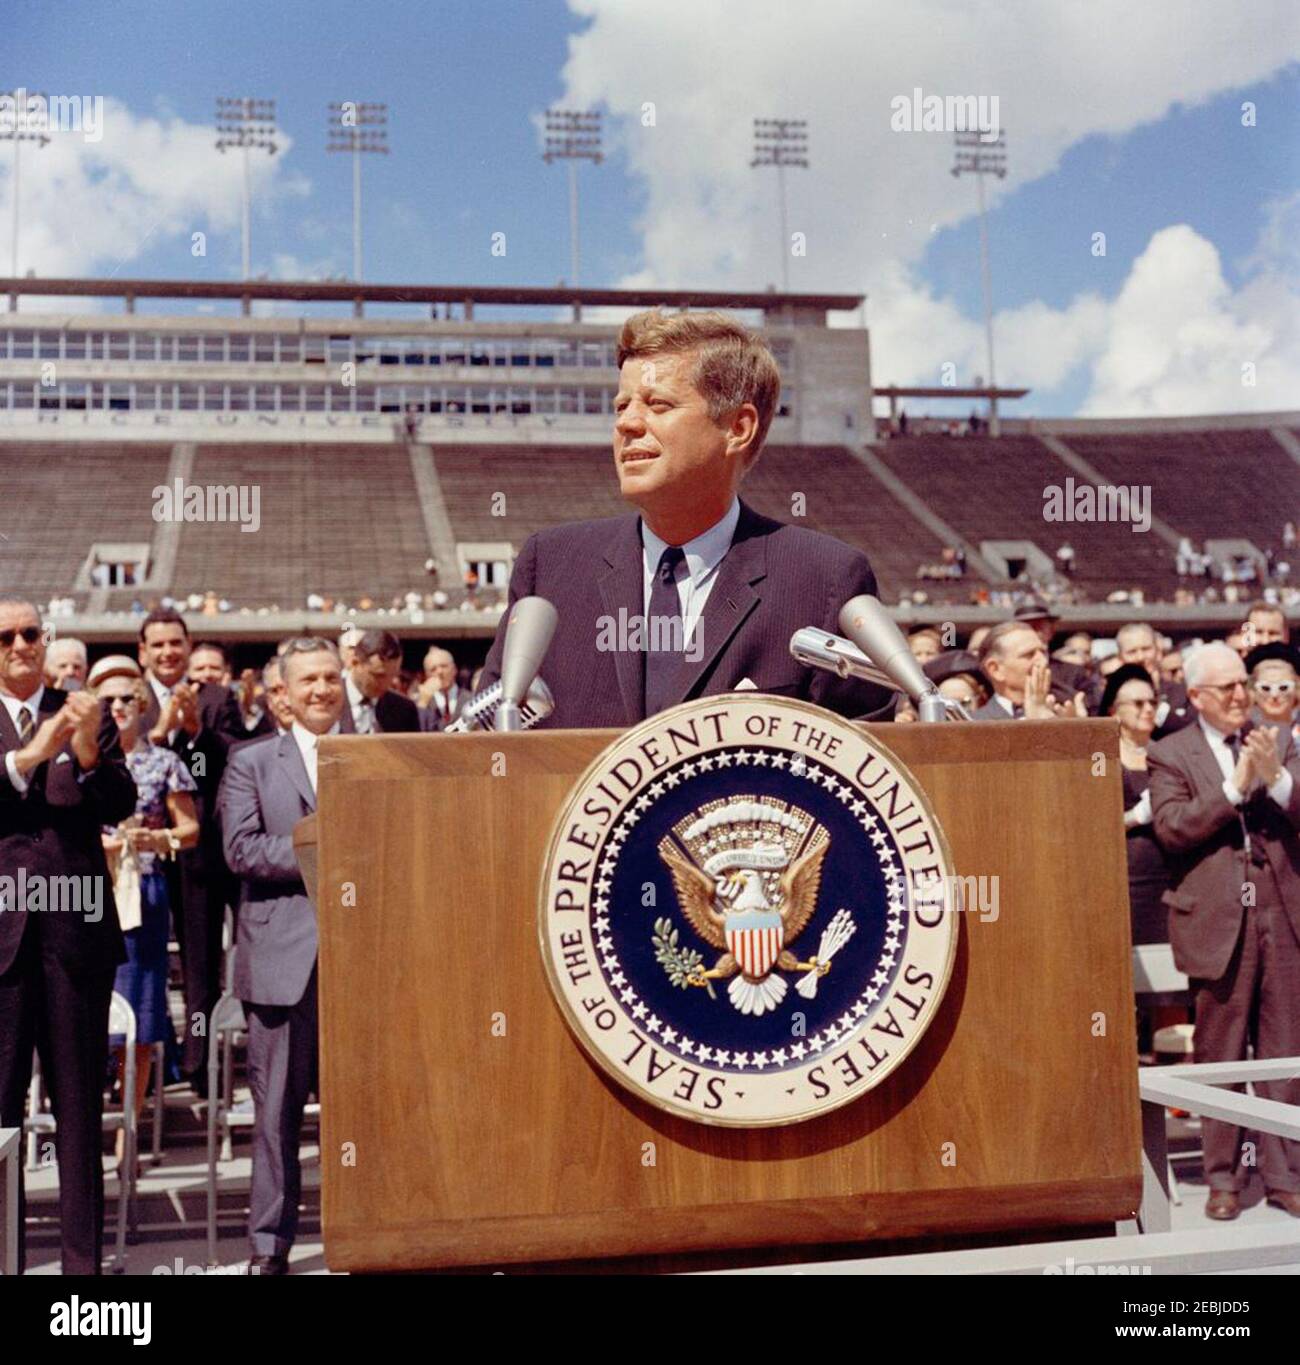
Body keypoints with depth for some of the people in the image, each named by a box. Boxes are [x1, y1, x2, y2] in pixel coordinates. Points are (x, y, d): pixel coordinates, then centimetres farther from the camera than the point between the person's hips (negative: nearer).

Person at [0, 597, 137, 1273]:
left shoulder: (86, 716, 9)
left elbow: (121, 805, -2)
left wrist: (88, 754, -21)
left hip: (76, 926, 1)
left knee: (80, 1102, 6)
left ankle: (83, 1255, 13)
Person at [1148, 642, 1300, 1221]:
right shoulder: (1170, 754, 1)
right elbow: (1170, 827, -13)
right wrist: (1236, 786, -16)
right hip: (1217, 922, -3)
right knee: (1219, 1057, 5)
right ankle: (1223, 1177, 15)